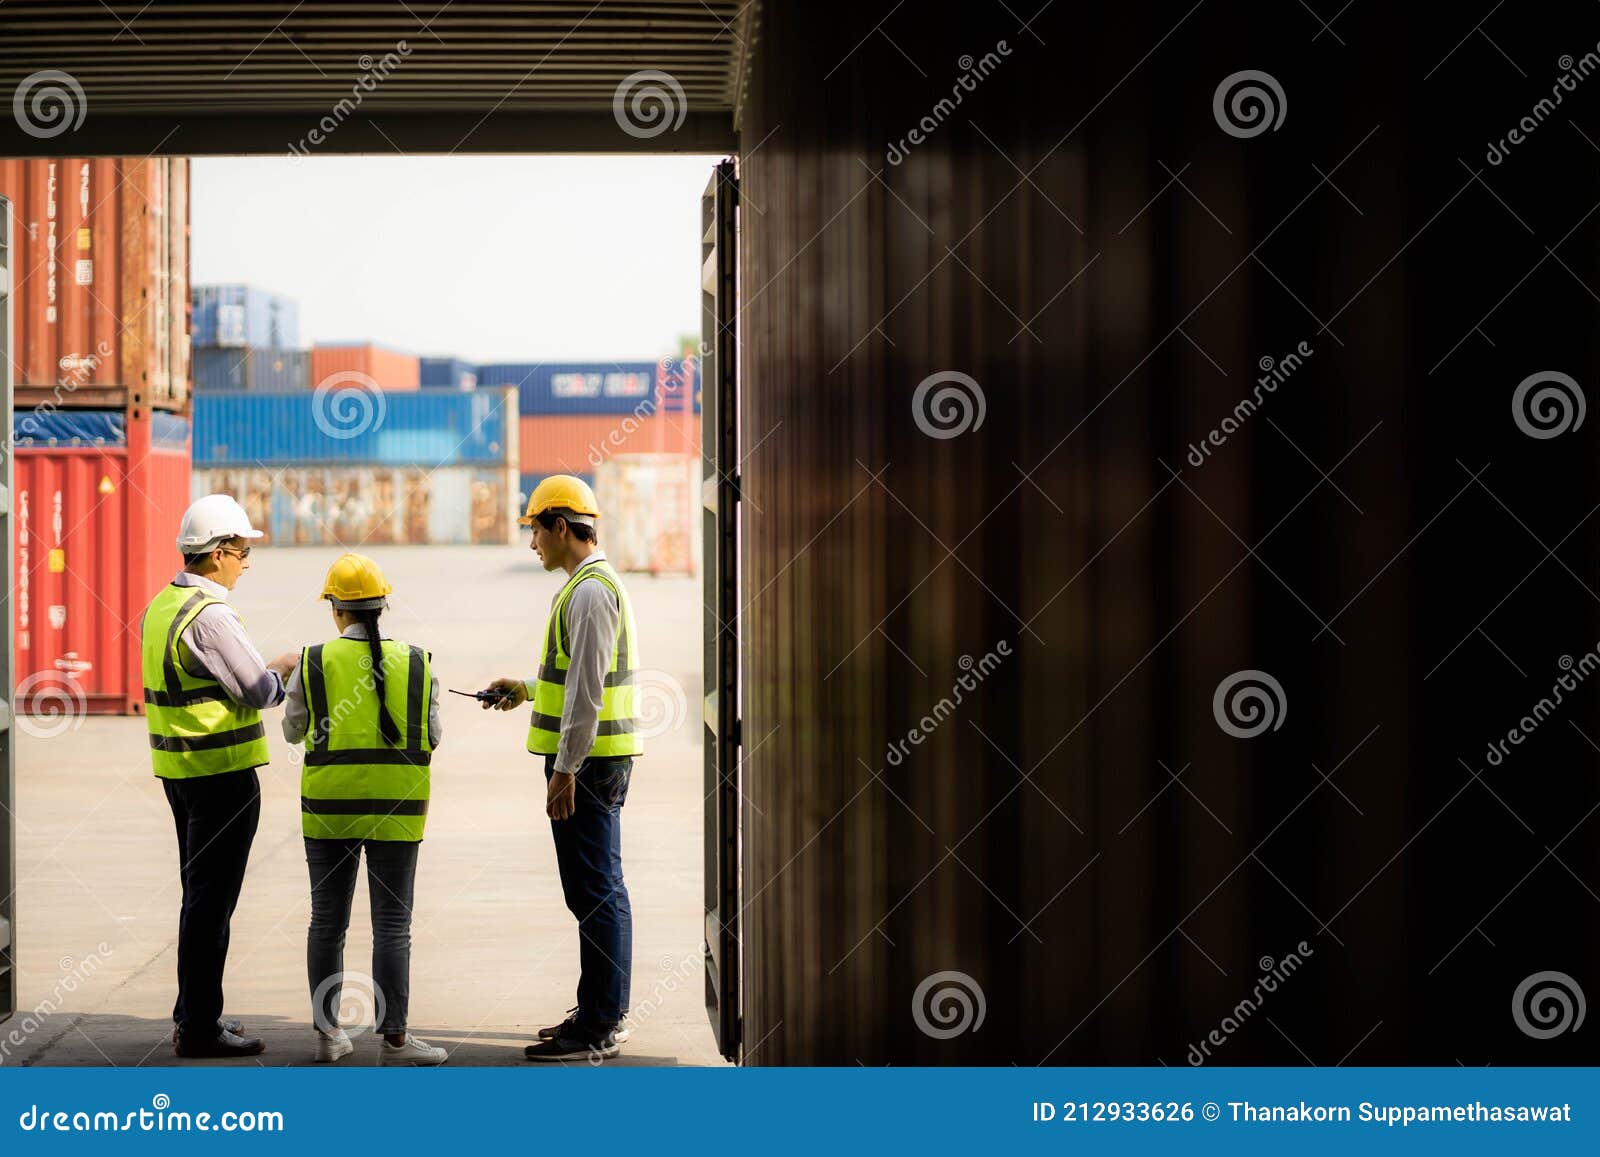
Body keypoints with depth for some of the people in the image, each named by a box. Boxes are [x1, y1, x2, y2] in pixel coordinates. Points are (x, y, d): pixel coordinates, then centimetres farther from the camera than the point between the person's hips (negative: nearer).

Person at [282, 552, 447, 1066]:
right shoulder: (416, 662, -3)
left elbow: (293, 731, 8)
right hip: (396, 811, -1)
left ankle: (328, 1032, 17)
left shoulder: (313, 662, -4)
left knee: (327, 921, 12)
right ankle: (393, 1038, 2)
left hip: (329, 807, 1)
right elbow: (431, 737, 2)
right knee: (392, 924, 3)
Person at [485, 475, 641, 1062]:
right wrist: (527, 689, 27)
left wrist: (566, 768, -20)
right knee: (601, 891, 14)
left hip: (586, 761, -11)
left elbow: (587, 688, -21)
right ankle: (602, 1013, 21)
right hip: (599, 761, 11)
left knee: (595, 892, -7)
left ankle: (598, 1028, -4)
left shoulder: (589, 591, -16)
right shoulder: (598, 583, 17)